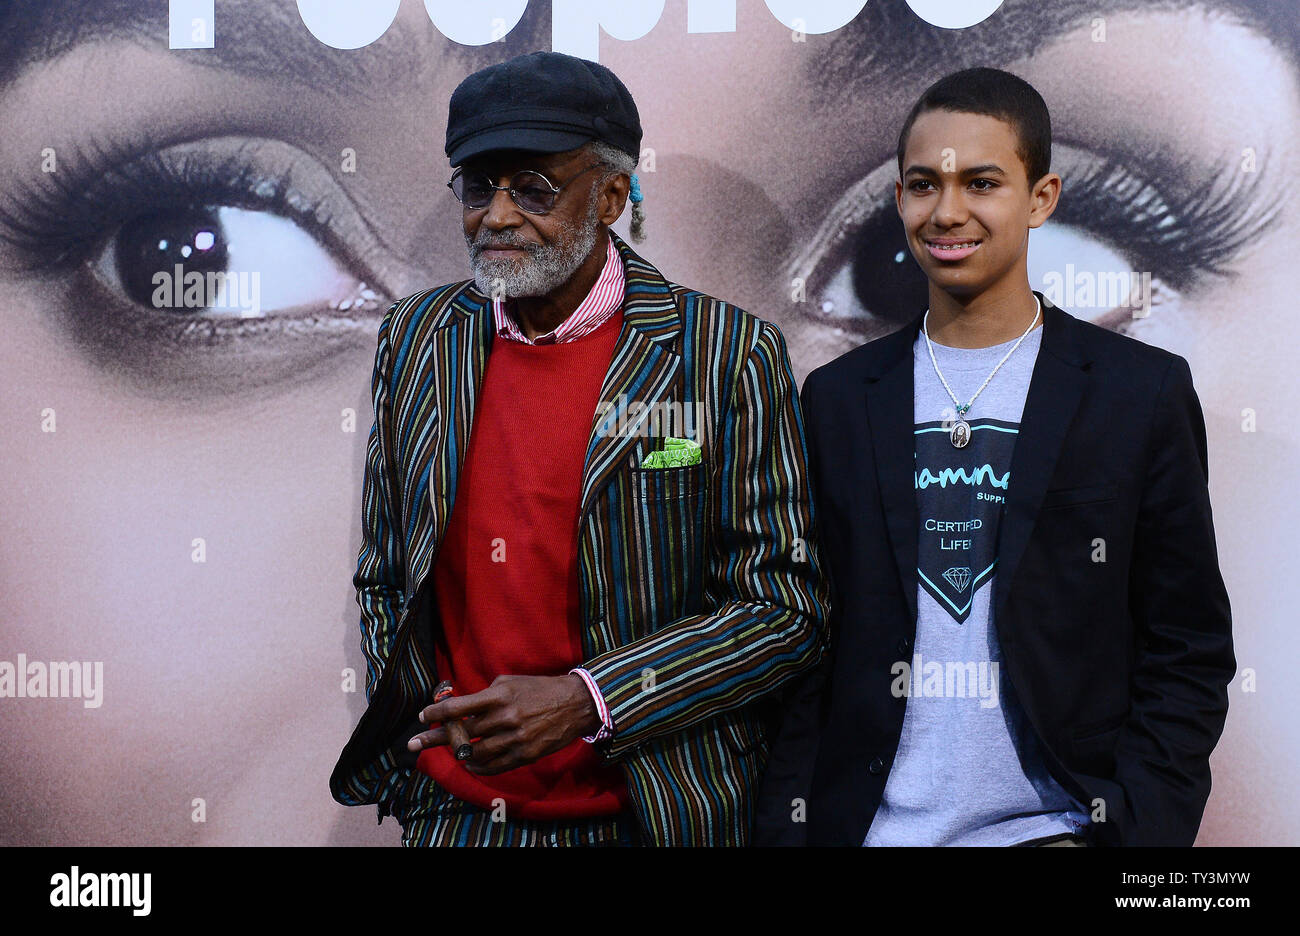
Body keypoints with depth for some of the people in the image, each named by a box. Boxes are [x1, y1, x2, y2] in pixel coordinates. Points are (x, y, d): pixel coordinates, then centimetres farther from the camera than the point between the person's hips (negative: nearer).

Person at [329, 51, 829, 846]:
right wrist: (411, 729, -1)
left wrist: (587, 700, -17)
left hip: (639, 816, -3)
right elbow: (383, 580, 12)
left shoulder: (729, 355, -10)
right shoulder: (418, 336, 3)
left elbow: (786, 610, -10)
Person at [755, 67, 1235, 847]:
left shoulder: (1143, 393, -1)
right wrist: (786, 826, 1)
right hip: (871, 822, 2)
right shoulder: (838, 399, 6)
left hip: (1055, 824, -1)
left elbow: (1189, 656, 0)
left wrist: (1139, 826, -9)